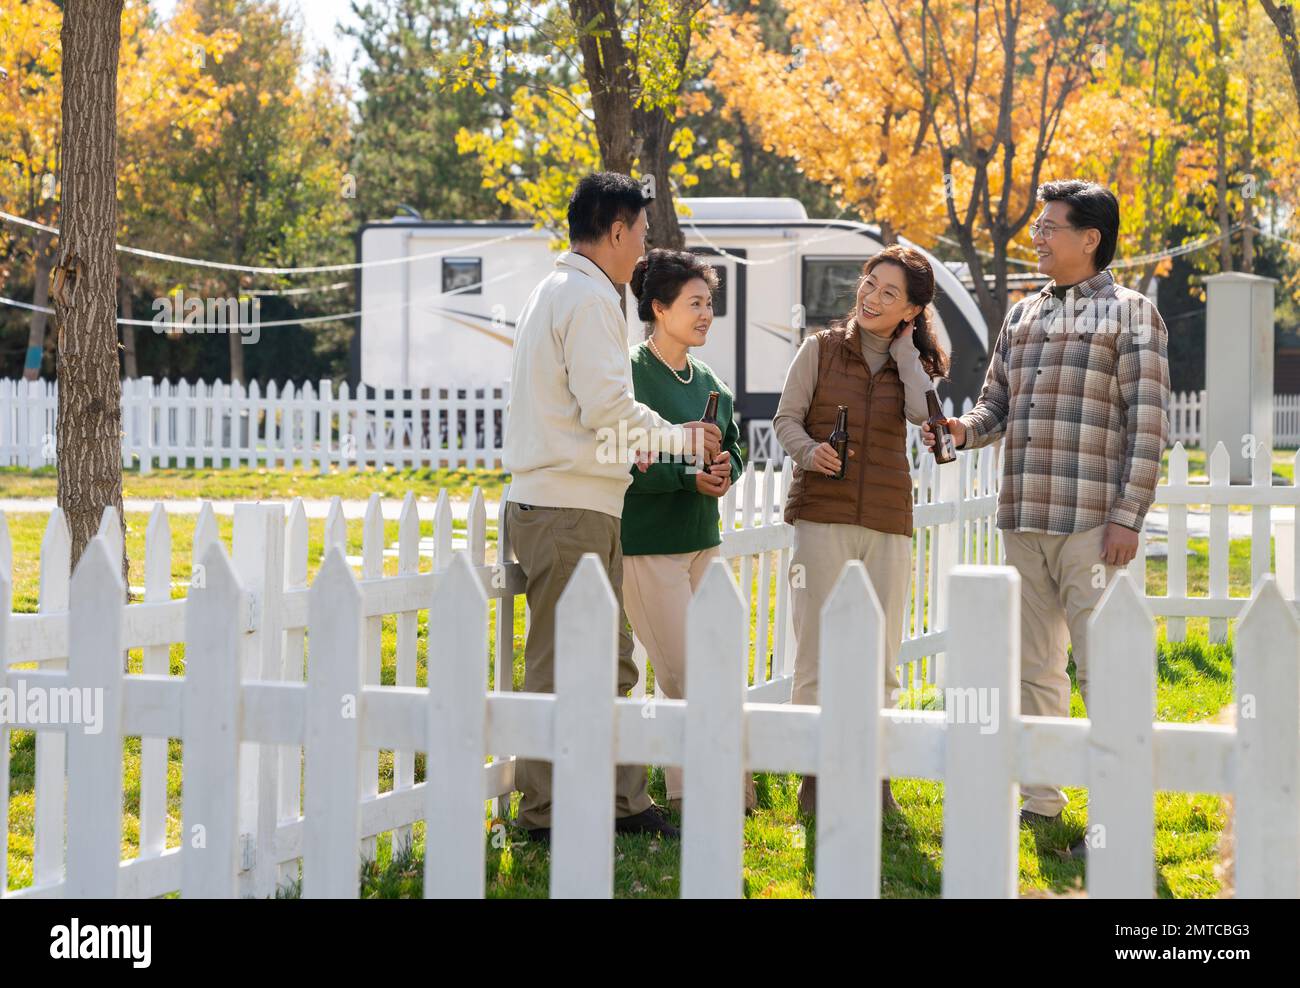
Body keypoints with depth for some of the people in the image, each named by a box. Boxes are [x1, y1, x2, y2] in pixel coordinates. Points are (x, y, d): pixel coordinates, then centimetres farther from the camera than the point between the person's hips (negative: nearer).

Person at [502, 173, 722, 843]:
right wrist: (681, 438, -4)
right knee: (561, 670, -5)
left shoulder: (556, 291, 20)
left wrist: (635, 445, 23)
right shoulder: (589, 297, -12)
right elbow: (607, 408, -18)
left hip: (553, 504, 11)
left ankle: (620, 800, 20)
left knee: (609, 663, 14)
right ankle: (546, 814, 0)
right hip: (570, 511, -11)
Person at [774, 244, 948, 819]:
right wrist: (809, 450, -20)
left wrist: (904, 348, -3)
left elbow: (923, 412, -10)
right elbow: (786, 418, 0)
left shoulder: (914, 362, 10)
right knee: (818, 650, -5)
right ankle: (815, 776, 3)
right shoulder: (821, 349, 5)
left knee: (881, 656, 5)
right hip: (822, 515, -2)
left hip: (888, 521, 3)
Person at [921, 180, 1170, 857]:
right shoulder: (1021, 315, 17)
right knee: (1033, 666, 12)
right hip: (1023, 520, 6)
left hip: (1092, 523, -6)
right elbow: (996, 403, 20)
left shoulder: (1130, 313, -1)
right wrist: (965, 429, -4)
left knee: (1105, 670, -6)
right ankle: (1040, 799, 22)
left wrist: (1127, 516, -14)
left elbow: (1148, 421, -7)